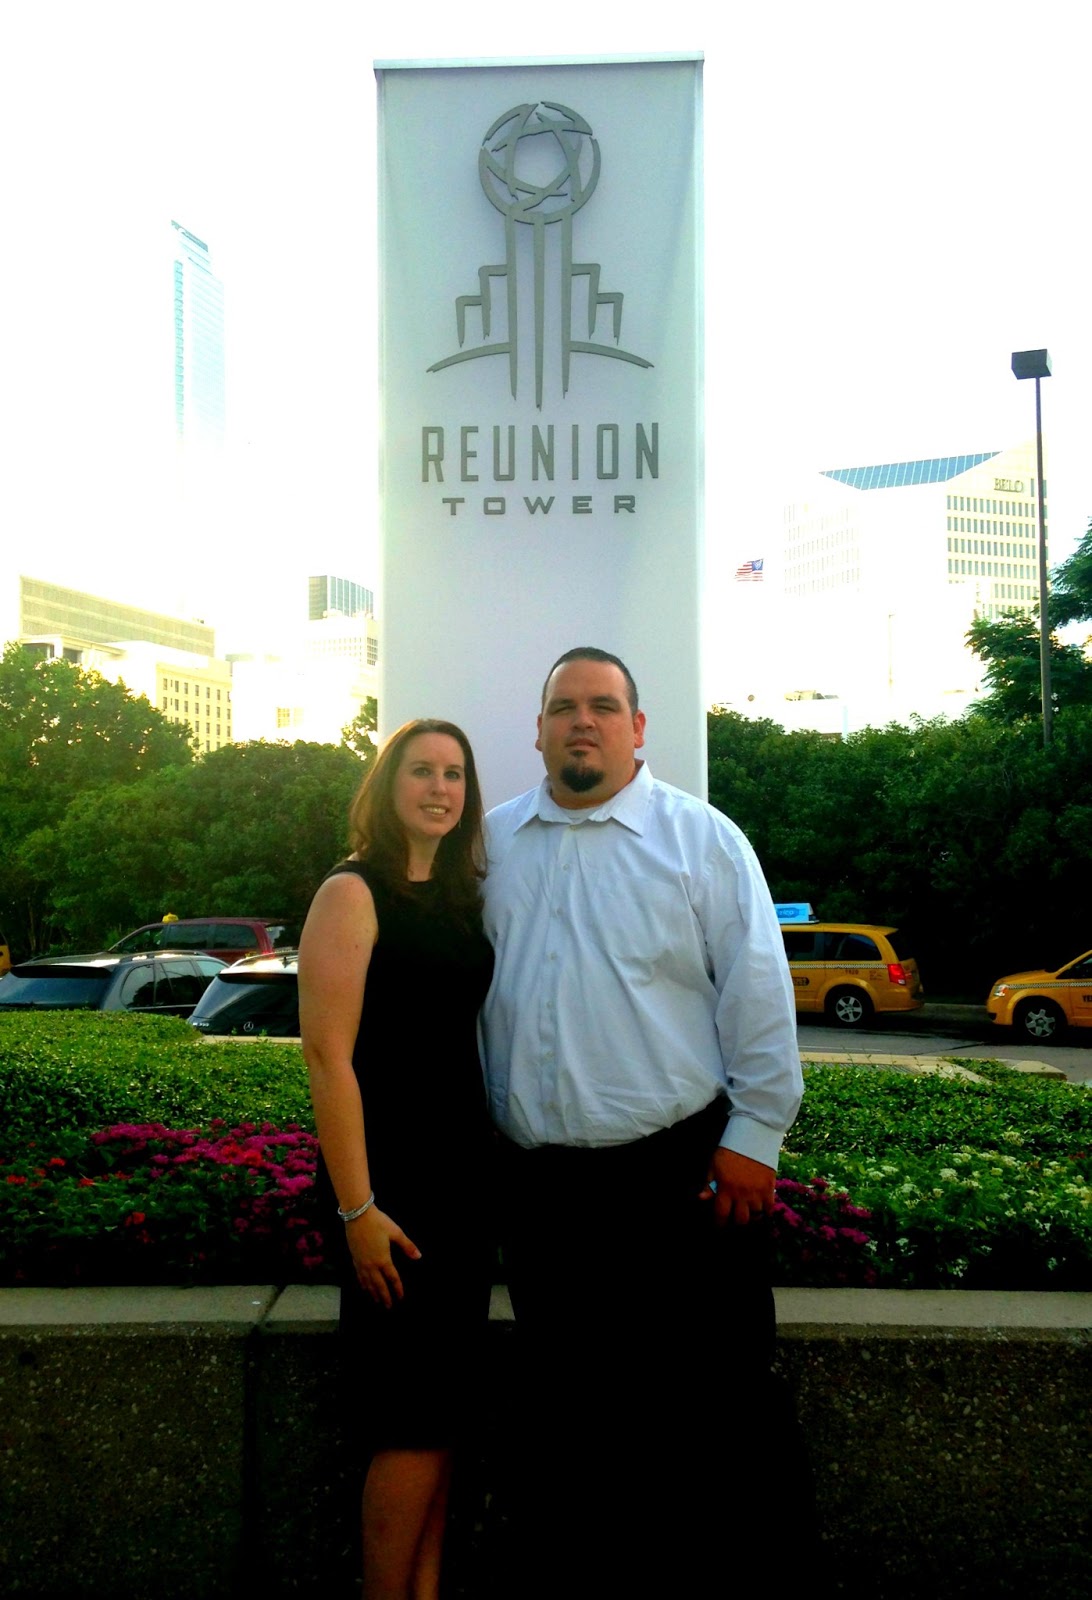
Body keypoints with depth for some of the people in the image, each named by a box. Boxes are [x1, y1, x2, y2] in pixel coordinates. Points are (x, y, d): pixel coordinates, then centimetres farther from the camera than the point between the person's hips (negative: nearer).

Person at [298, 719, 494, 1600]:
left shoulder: (460, 898, 10)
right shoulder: (354, 892, -11)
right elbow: (327, 1052, -17)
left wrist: (491, 1166, 7)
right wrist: (357, 1208, -20)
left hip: (465, 1174, 7)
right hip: (393, 1179, -7)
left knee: (447, 1408, 14)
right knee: (413, 1419, 1)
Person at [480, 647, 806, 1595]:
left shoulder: (701, 839, -2)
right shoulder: (493, 845, 8)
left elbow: (758, 994, -4)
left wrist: (754, 1134, -6)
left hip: (680, 1168, -3)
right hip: (537, 1180, 4)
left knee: (700, 1410, 5)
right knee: (562, 1408, 16)